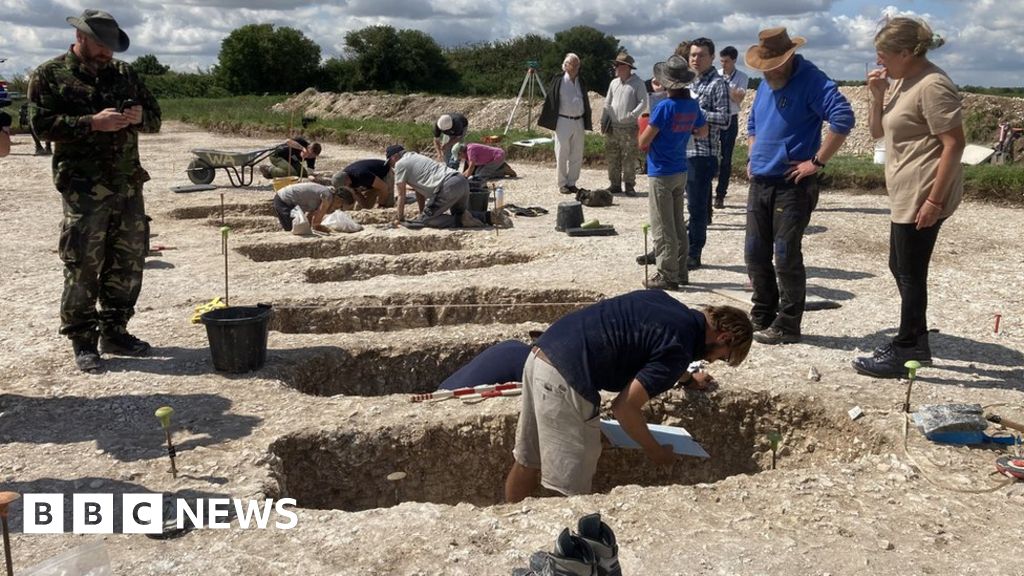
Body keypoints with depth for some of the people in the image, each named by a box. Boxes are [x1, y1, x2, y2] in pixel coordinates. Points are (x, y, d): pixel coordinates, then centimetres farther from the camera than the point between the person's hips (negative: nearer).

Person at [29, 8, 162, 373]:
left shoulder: (124, 74, 15)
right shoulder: (50, 75, 1)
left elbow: (155, 118, 18)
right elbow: (42, 124, -9)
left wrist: (140, 116, -6)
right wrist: (93, 122, -19)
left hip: (128, 184, 5)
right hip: (83, 187, -5)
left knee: (129, 260, 9)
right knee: (83, 265, -4)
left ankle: (114, 332, 22)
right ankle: (83, 342, 6)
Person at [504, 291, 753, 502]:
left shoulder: (663, 299, 14)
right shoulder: (679, 349, -10)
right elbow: (625, 407, -12)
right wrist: (655, 451, 5)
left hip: (541, 354, 9)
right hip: (563, 379, -9)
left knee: (528, 461, 22)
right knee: (571, 489, 1)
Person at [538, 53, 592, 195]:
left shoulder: (581, 82, 12)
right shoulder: (558, 80, -2)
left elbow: (586, 103, 18)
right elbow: (549, 100, -1)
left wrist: (588, 122, 15)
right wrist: (544, 119, -4)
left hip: (579, 122, 5)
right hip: (563, 122, -5)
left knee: (577, 155, 7)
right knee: (562, 154, -1)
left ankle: (572, 183, 16)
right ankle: (562, 184, 8)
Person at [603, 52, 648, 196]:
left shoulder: (638, 83, -4)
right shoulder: (614, 82, 12)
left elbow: (643, 102, -7)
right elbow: (607, 102, 17)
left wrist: (632, 115, -18)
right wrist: (606, 118, 6)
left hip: (629, 128, -5)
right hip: (613, 127, 5)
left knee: (629, 159, -2)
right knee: (612, 157, 8)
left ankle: (629, 185, 6)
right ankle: (615, 184, 17)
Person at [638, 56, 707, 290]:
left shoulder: (664, 108, -20)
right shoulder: (693, 106, 2)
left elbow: (643, 143, -16)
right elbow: (703, 131, 19)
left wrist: (647, 128, 3)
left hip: (661, 174, -7)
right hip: (681, 172, 7)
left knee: (663, 228, 0)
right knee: (678, 224, 15)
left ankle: (667, 276, 3)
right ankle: (680, 272, 21)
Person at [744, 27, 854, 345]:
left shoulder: (811, 80, -12)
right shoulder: (766, 84, 14)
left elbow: (844, 118, -24)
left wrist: (817, 161, -22)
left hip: (792, 185, -8)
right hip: (759, 183, 8)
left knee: (786, 258, -3)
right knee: (755, 255, 10)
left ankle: (787, 325, 6)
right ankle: (762, 317, 23)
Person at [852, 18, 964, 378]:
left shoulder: (932, 85, -18)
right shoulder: (902, 82, 13)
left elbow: (954, 144, -21)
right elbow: (876, 132, 17)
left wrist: (934, 200, -24)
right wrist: (878, 96, -1)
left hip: (923, 197, -10)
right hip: (906, 196, 10)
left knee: (910, 274, -2)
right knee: (901, 268, 18)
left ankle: (902, 354, 9)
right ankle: (916, 344, 30)